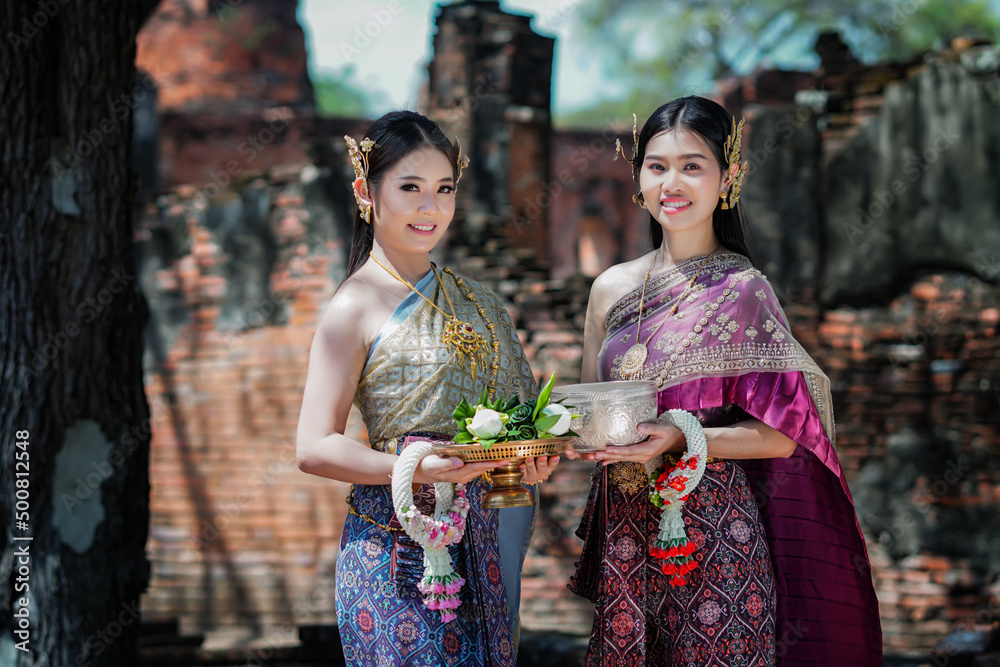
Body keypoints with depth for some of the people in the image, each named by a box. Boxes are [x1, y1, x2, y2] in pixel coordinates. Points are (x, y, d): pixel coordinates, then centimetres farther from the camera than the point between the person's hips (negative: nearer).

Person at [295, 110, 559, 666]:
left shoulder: (471, 300, 14)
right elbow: (315, 448, -11)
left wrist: (533, 456, -3)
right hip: (401, 546, -6)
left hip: (485, 540, 6)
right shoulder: (356, 308, -6)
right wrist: (416, 469, -24)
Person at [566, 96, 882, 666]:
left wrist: (679, 440, -19)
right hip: (626, 530, 4)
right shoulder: (613, 288, 9)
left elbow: (781, 434, -8)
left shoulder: (744, 290, -5)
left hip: (716, 529, -4)